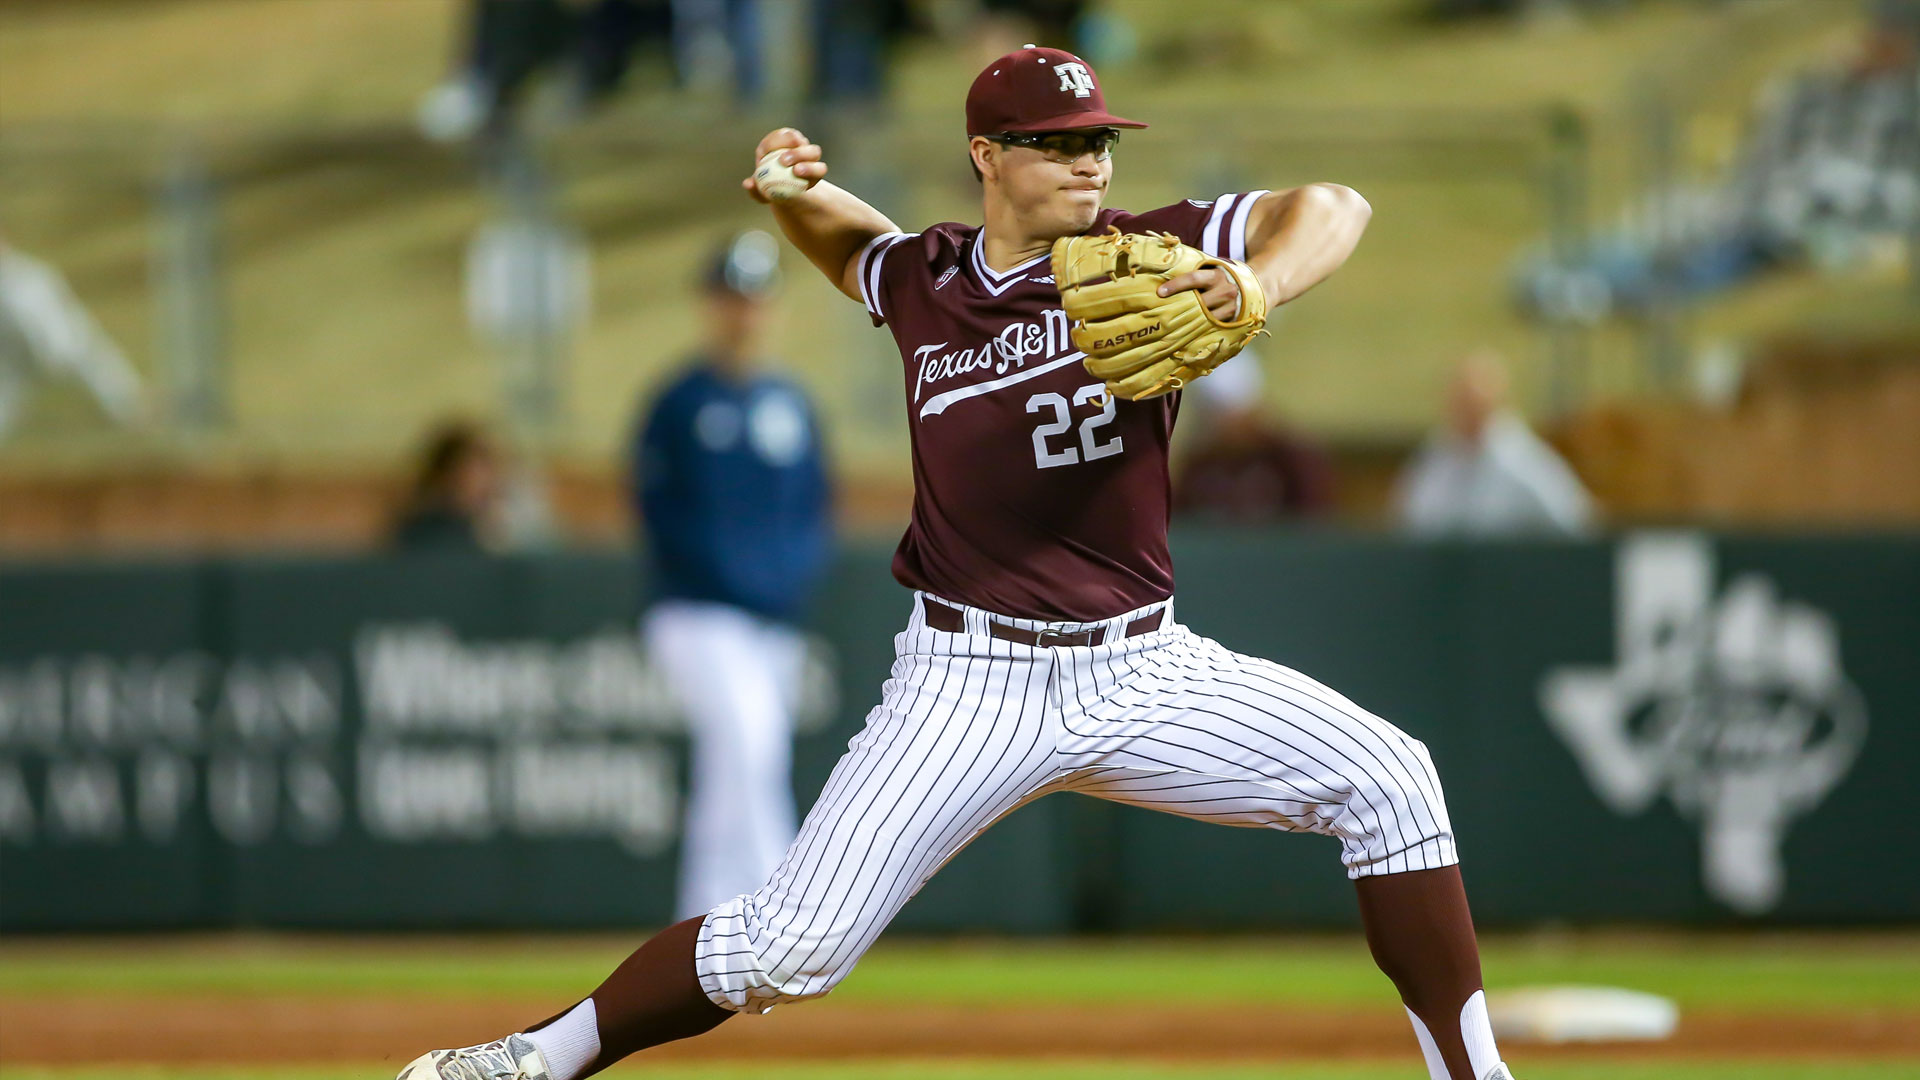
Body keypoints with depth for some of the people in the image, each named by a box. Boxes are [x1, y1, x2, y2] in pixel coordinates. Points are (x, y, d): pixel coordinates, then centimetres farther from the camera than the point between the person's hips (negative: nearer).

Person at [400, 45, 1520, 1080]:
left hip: (1141, 671, 1)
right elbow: (847, 239, 28)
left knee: (1386, 779, -15)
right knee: (792, 946, -11)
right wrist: (795, 190, 5)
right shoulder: (923, 281, 4)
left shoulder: (1140, 258, -3)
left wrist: (1257, 285, -32)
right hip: (972, 686, -1)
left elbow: (1333, 209, -12)